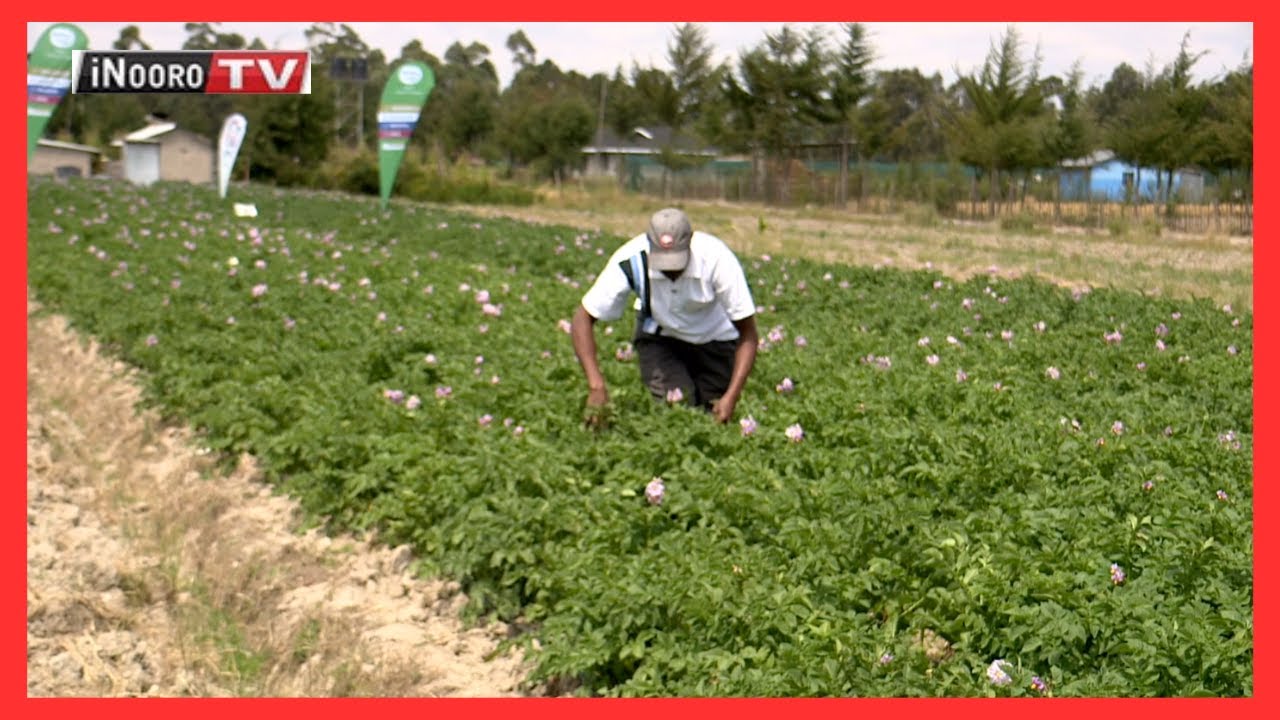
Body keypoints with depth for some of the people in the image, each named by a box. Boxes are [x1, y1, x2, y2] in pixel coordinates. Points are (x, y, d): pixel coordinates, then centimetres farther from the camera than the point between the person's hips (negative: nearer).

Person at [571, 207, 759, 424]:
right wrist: (596, 386, -36)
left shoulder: (717, 258, -33)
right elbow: (583, 319, -24)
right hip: (659, 338, 0)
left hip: (714, 339, 0)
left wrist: (732, 397, -38)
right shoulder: (631, 262, -31)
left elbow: (748, 335, -26)